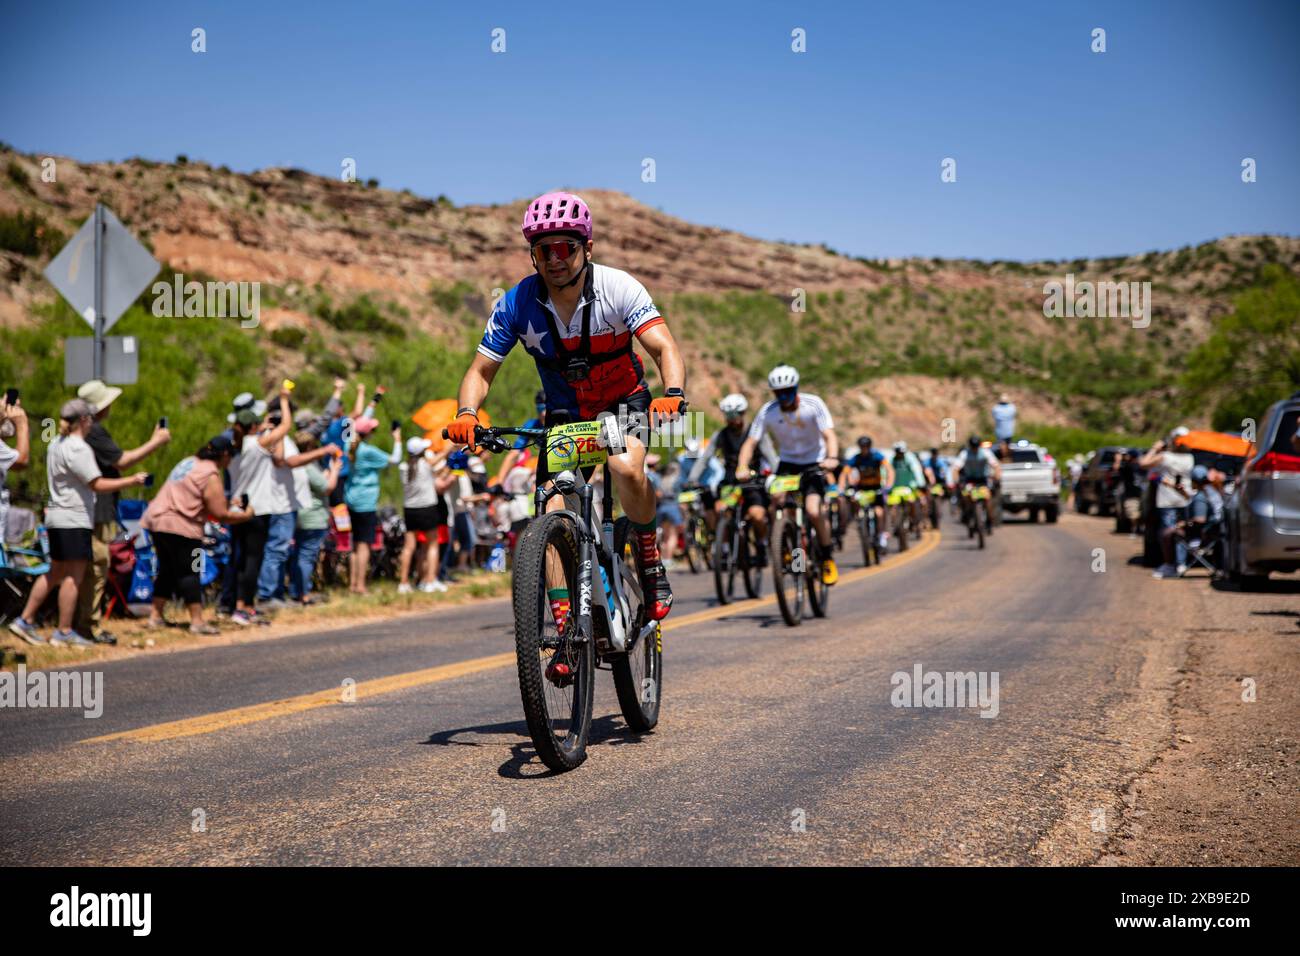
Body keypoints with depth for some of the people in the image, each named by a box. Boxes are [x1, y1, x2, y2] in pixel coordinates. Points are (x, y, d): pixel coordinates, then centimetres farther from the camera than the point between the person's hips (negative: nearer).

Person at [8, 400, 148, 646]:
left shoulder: (56, 443, 15)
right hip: (74, 520, -10)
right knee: (73, 577, -4)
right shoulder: (78, 448, -16)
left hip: (56, 517, 10)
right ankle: (64, 632, -2)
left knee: (55, 573, 16)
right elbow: (98, 485, -19)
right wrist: (132, 480, -13)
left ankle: (24, 620, 17)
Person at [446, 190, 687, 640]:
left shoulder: (618, 288, -22)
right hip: (564, 413, 2)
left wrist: (673, 395, -51)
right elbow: (481, 371, -12)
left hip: (624, 401, -2)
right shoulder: (517, 304, -17)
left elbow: (665, 348, -30)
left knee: (626, 467, -33)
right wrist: (467, 414, -33)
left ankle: (650, 560, -7)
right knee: (552, 512, -14)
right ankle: (566, 627, -7)